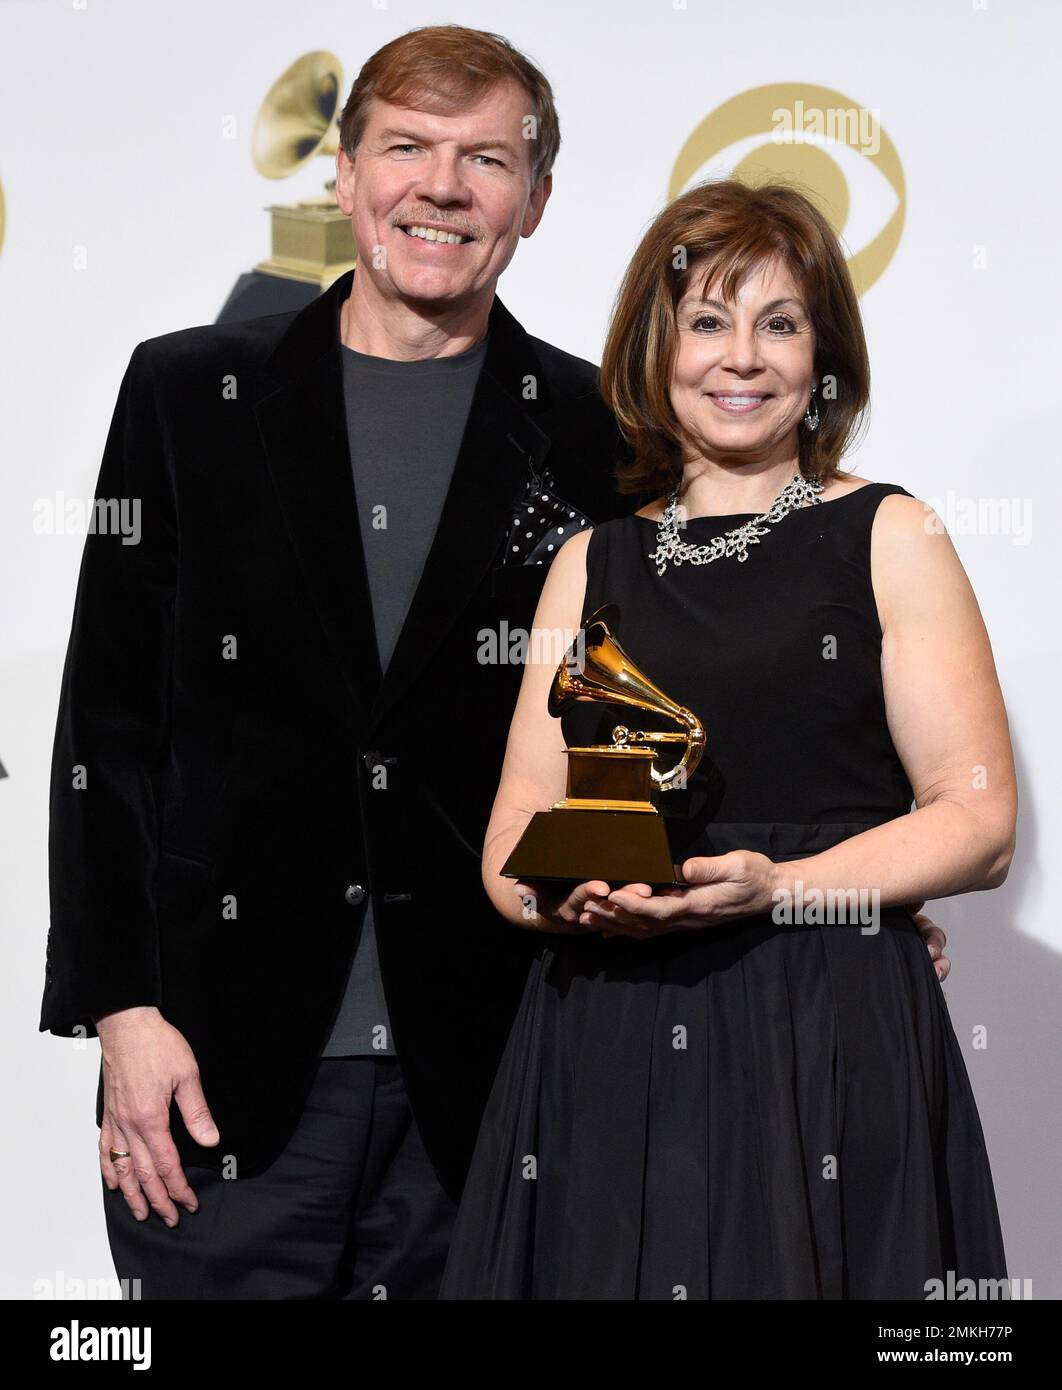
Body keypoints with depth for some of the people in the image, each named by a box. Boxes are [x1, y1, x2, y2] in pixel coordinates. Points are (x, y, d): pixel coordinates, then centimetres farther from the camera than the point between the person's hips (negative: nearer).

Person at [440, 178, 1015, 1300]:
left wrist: (776, 887, -16)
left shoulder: (889, 538, 5)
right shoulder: (591, 564, 14)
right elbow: (511, 842, 12)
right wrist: (566, 895, -11)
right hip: (604, 1052, 3)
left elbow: (979, 821, -2)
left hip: (829, 1045, -2)